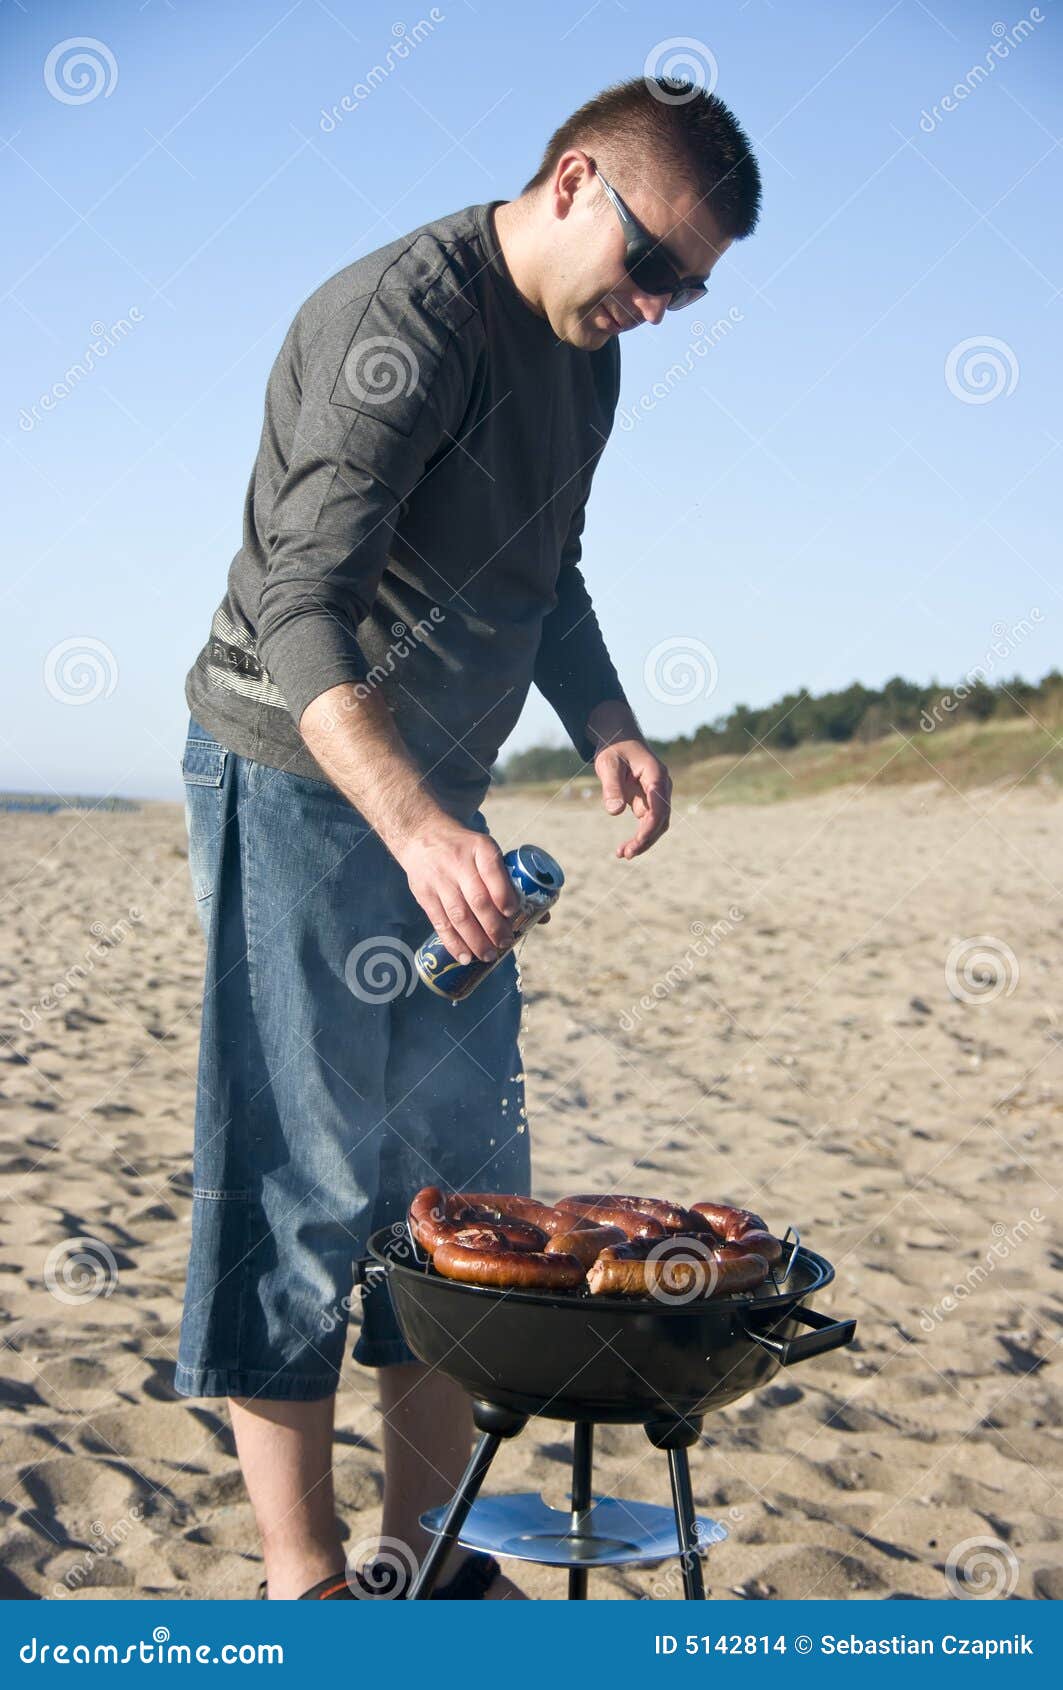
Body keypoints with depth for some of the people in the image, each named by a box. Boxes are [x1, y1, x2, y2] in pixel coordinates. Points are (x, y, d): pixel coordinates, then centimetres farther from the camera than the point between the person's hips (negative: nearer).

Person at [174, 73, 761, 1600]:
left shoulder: (584, 347, 11)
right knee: (306, 1187, -6)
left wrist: (605, 725, 4)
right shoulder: (403, 316, -18)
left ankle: (422, 1554, 21)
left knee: (462, 1183, 9)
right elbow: (301, 610, -28)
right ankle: (305, 1585, 4)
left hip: (429, 801, 9)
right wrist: (415, 824, -41)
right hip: (298, 784, -9)